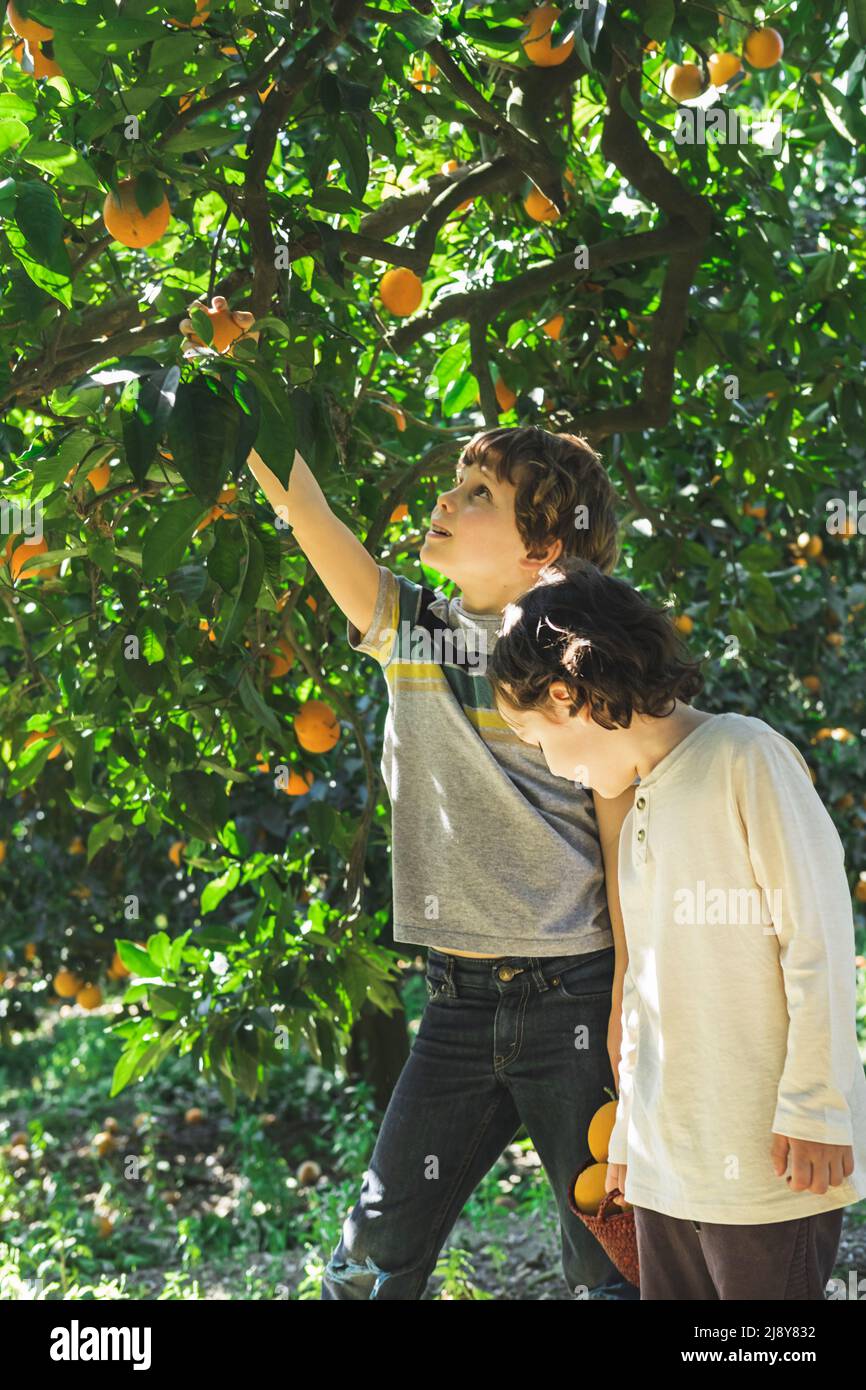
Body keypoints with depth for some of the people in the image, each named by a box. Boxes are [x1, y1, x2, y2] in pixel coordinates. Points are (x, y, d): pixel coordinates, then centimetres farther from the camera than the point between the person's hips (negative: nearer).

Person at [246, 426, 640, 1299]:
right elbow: (305, 509, -1)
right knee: (375, 1257, 8)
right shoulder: (408, 629, 8)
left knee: (609, 1267, 4)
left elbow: (626, 837, -6)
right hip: (459, 1000, 4)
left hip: (572, 997, -4)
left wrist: (632, 1002, -11)